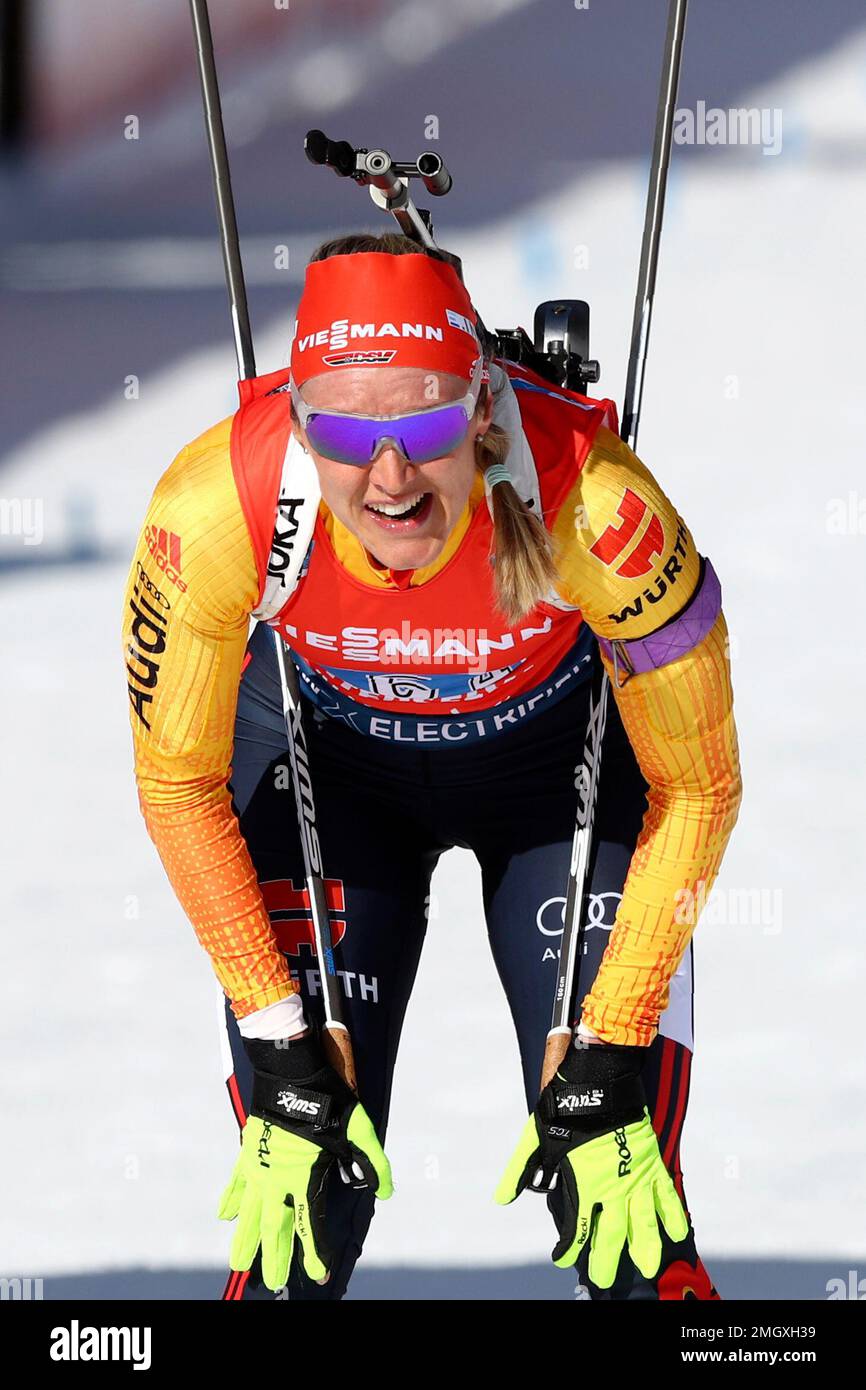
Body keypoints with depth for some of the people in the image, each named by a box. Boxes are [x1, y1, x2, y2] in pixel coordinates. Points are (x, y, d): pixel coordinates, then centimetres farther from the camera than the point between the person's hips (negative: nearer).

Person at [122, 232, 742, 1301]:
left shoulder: (594, 504, -37)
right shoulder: (216, 508, -34)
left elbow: (697, 789, -21)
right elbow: (179, 786, -16)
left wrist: (610, 1059, -20)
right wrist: (279, 1048, -17)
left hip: (560, 753, -1)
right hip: (324, 756, 1)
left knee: (615, 1193, -12)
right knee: (300, 1216, -8)